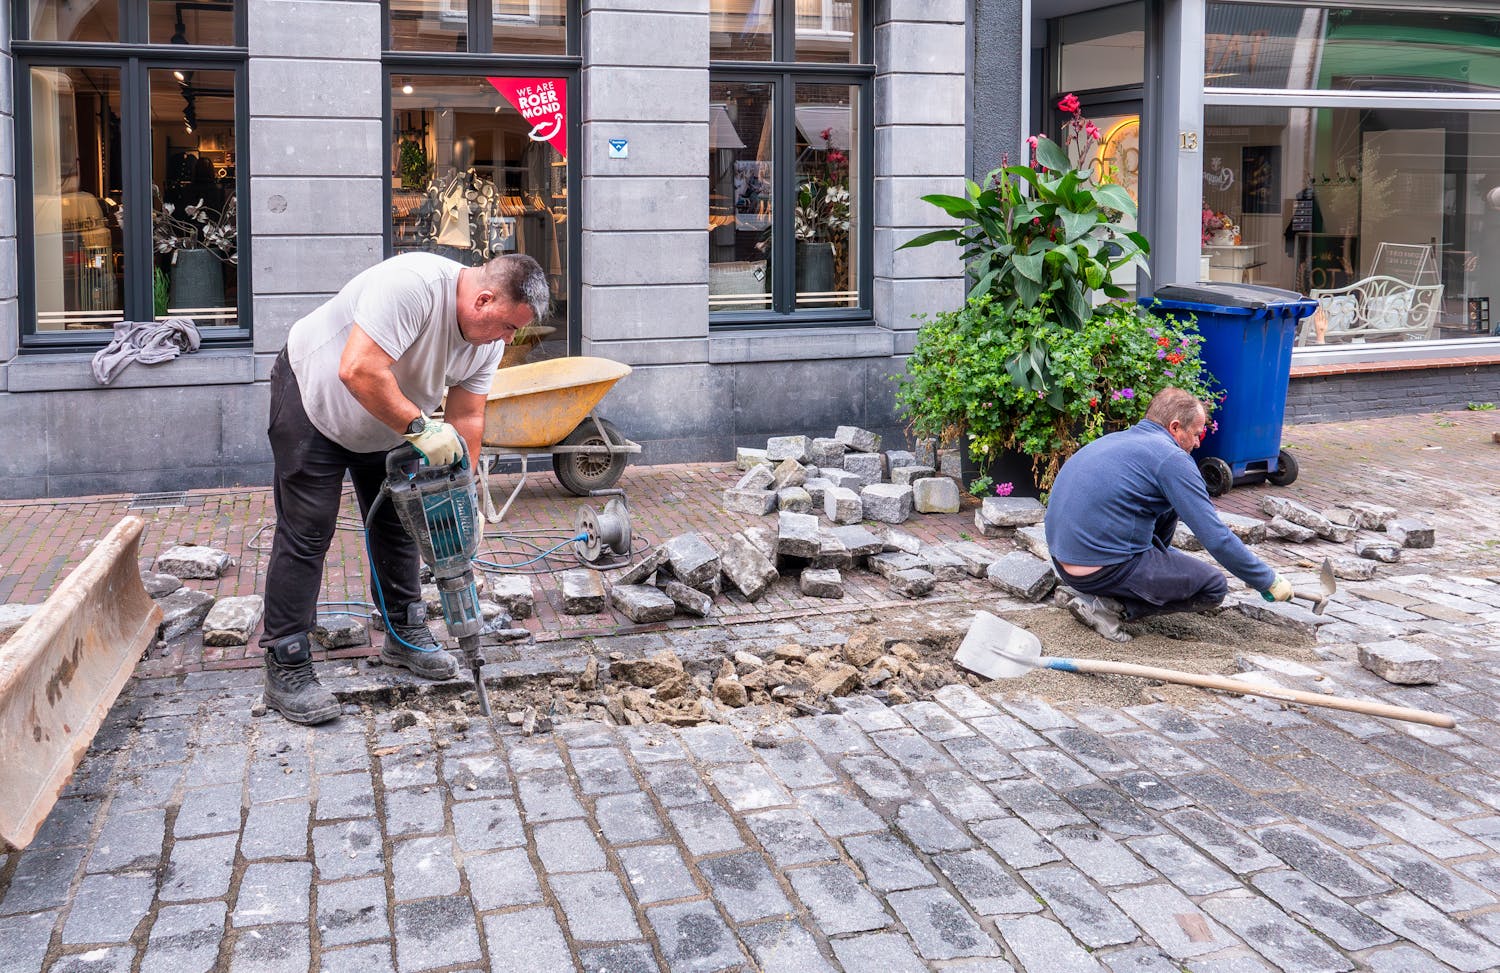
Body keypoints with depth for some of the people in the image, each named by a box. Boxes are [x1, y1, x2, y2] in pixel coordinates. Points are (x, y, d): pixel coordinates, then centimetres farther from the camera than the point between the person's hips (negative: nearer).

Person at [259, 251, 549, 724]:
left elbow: (467, 418, -7)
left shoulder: (488, 340, -10)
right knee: (306, 533, -8)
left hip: (384, 426, 8)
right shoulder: (413, 283, -36)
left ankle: (405, 636, 27)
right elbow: (358, 370, -42)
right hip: (313, 397, -8)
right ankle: (286, 668, -3)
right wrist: (418, 427, -37)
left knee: (397, 523, 12)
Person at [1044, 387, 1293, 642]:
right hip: (1103, 571, -9)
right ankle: (1107, 605, -6)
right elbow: (1217, 539, -12)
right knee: (1213, 587, 3)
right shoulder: (1171, 458, -10)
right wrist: (1270, 582, 0)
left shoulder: (1116, 440, 17)